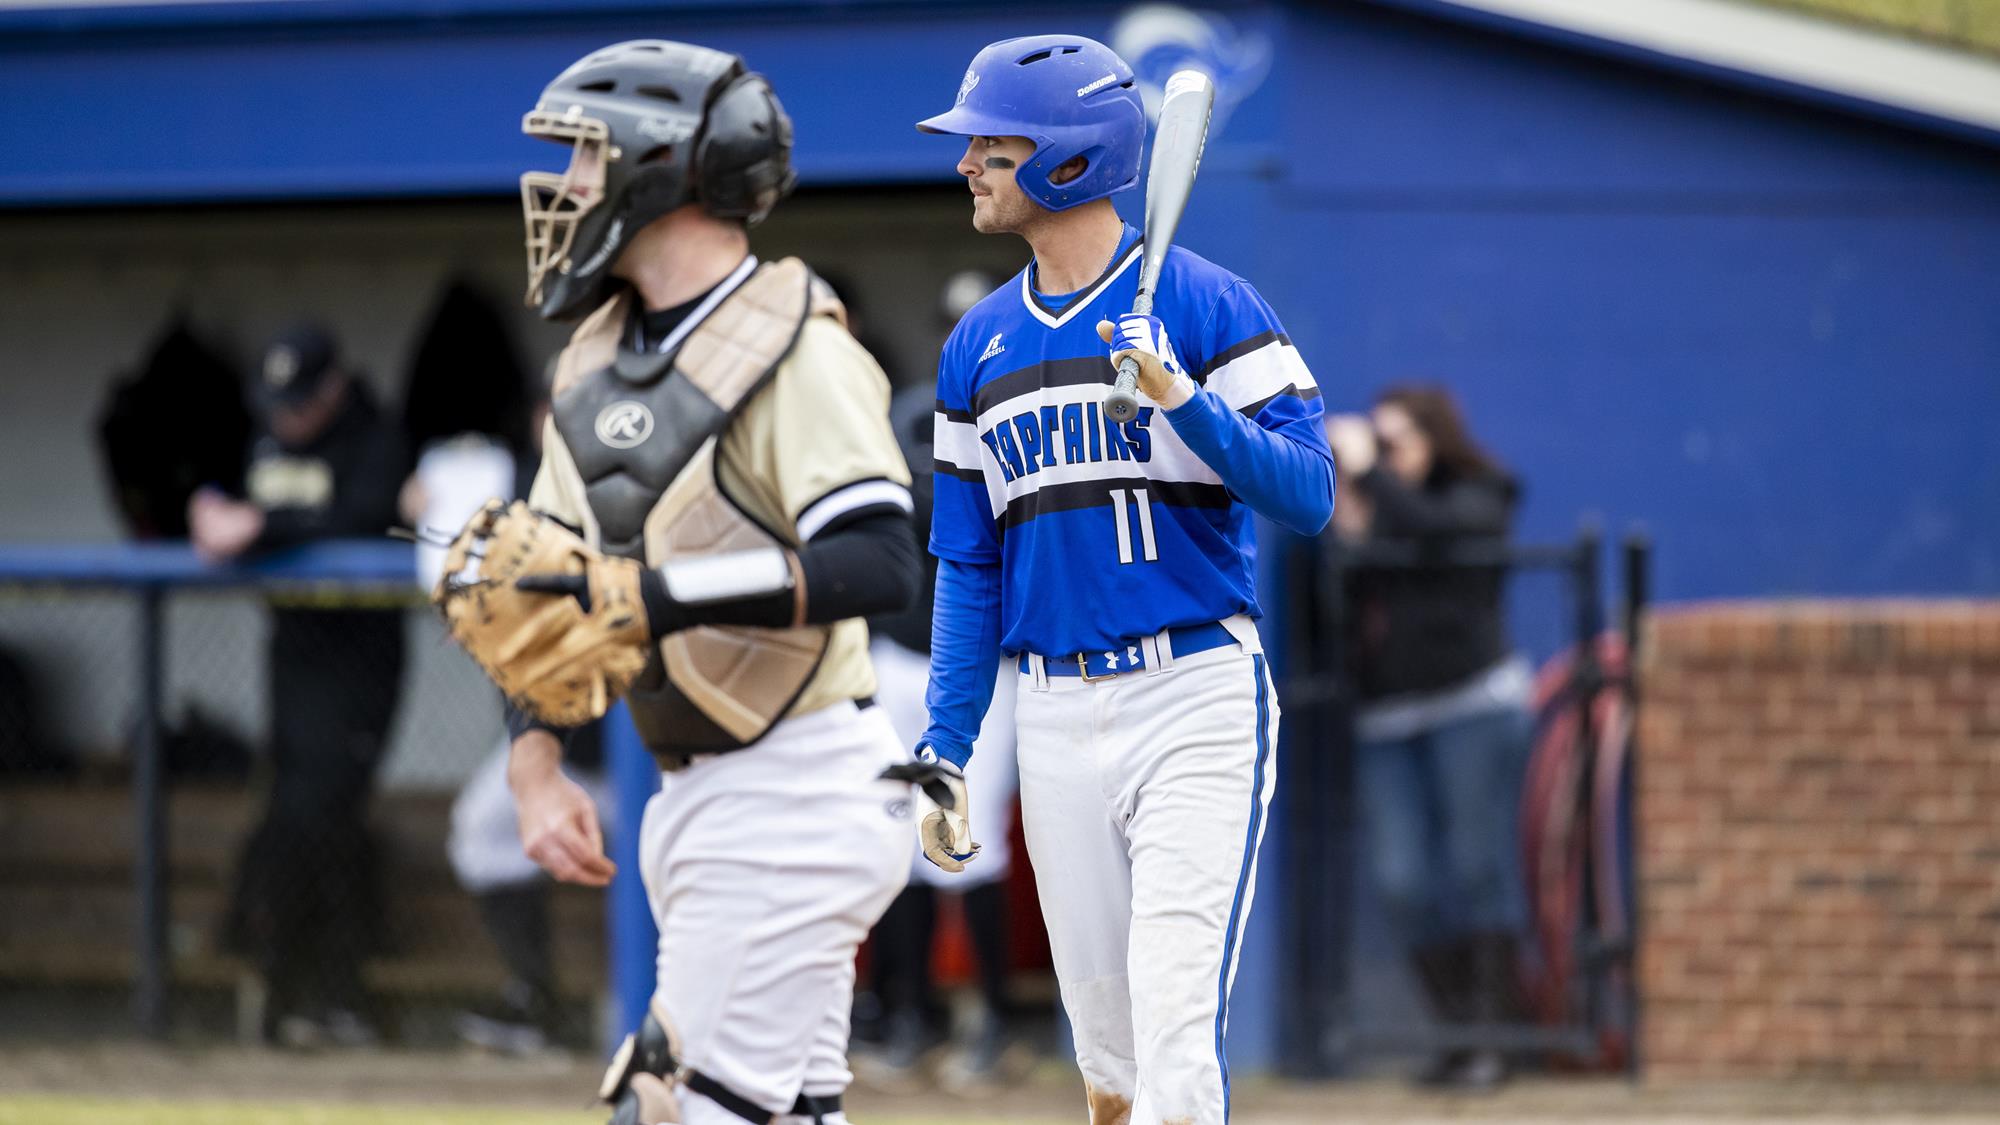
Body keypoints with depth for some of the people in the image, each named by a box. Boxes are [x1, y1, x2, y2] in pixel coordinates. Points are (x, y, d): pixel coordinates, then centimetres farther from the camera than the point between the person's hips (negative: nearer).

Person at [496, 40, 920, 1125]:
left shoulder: (792, 350, -14)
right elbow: (550, 586, 15)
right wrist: (537, 768, 2)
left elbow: (877, 563, -26)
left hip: (798, 789, -9)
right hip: (696, 794, 9)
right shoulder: (597, 356, 13)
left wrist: (659, 596, -30)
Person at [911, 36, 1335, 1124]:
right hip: (1056, 718, 5)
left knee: (1178, 1033, -15)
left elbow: (1307, 495, -11)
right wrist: (944, 751, 10)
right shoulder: (978, 347, 11)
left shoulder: (1208, 306, -5)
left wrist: (1187, 403, -26)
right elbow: (968, 566, 16)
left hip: (1199, 701, -5)